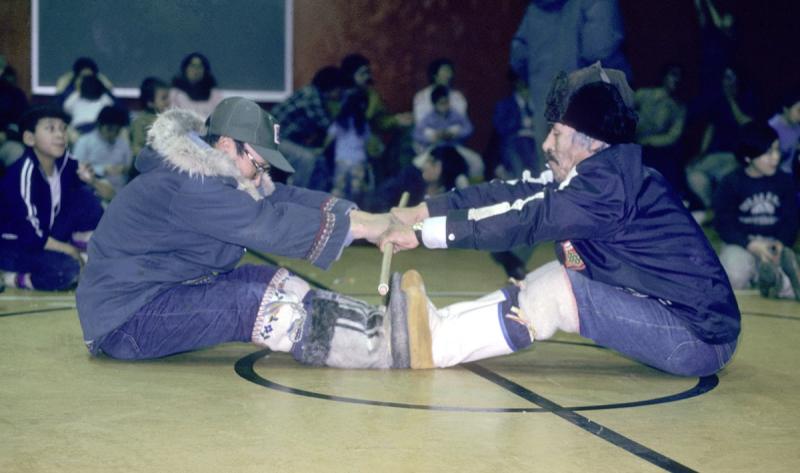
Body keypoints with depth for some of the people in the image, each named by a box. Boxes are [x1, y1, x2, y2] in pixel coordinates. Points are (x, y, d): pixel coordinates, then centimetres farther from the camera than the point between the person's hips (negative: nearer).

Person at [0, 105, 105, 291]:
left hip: (46, 237, 7)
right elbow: (31, 235, -26)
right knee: (65, 271, -31)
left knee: (87, 199, -8)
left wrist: (91, 179, -19)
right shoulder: (23, 173, -27)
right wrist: (70, 250, -16)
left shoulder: (64, 164, -8)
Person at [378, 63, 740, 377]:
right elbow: (517, 195, 2)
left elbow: (526, 219, -23)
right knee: (551, 278, 4)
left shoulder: (610, 182, -20)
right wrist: (424, 211, -3)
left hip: (702, 337, -9)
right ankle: (438, 326, 0)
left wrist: (423, 233, -20)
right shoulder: (598, 172, 6)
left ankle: (435, 345, -8)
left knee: (557, 290, -14)